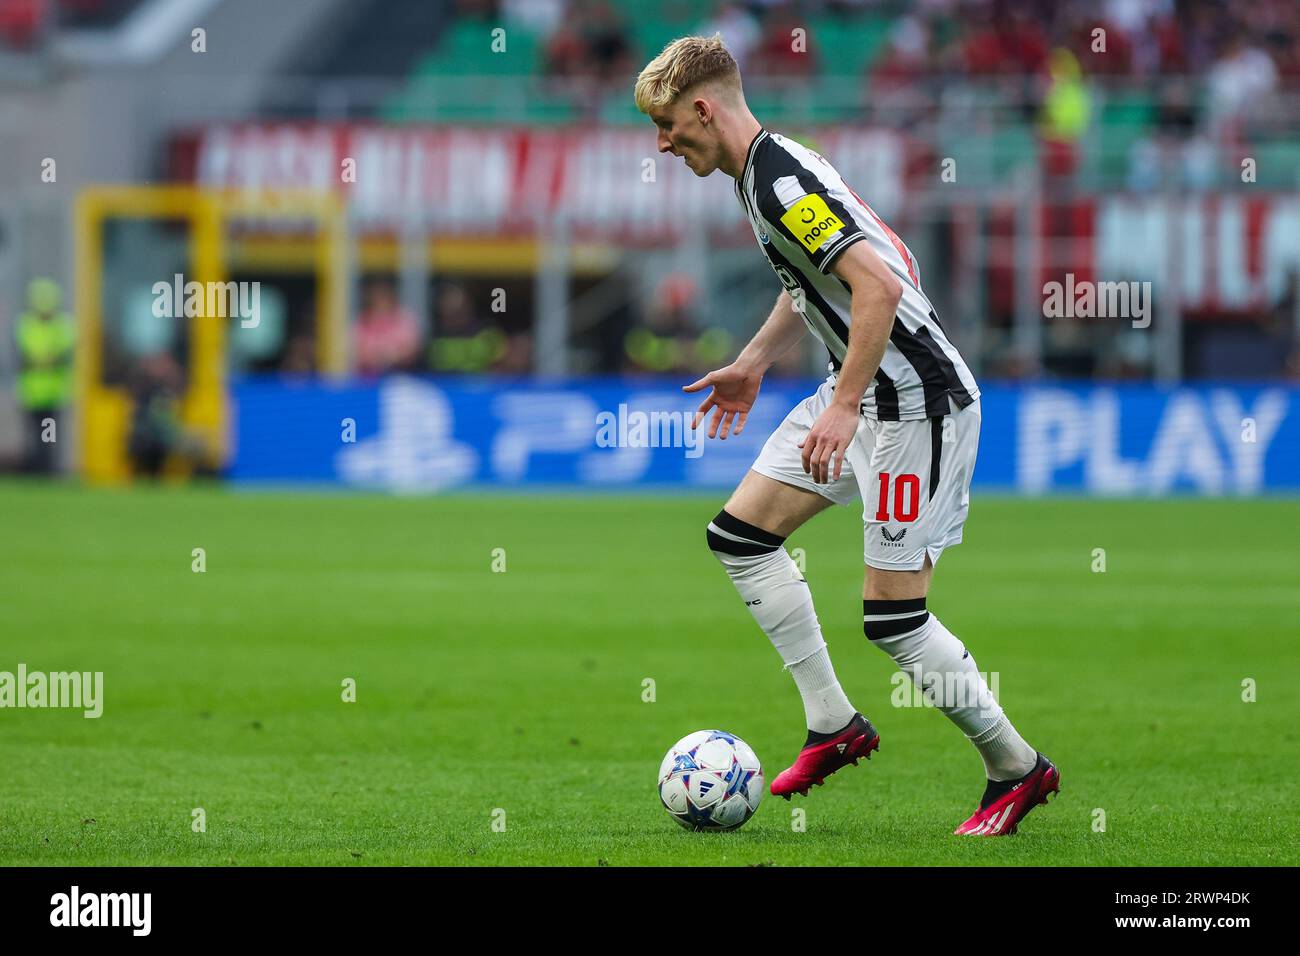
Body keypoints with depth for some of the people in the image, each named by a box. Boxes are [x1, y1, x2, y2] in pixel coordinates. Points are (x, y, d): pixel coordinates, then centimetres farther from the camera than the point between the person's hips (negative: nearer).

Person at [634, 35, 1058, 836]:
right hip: (859, 392, 11)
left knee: (894, 619, -8)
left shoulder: (783, 182, -22)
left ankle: (1019, 769, 8)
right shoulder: (764, 171, 9)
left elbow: (878, 287, -32)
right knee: (739, 536, 11)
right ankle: (835, 725, 16)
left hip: (918, 402, -11)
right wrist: (754, 363, 30)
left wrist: (844, 406, -31)